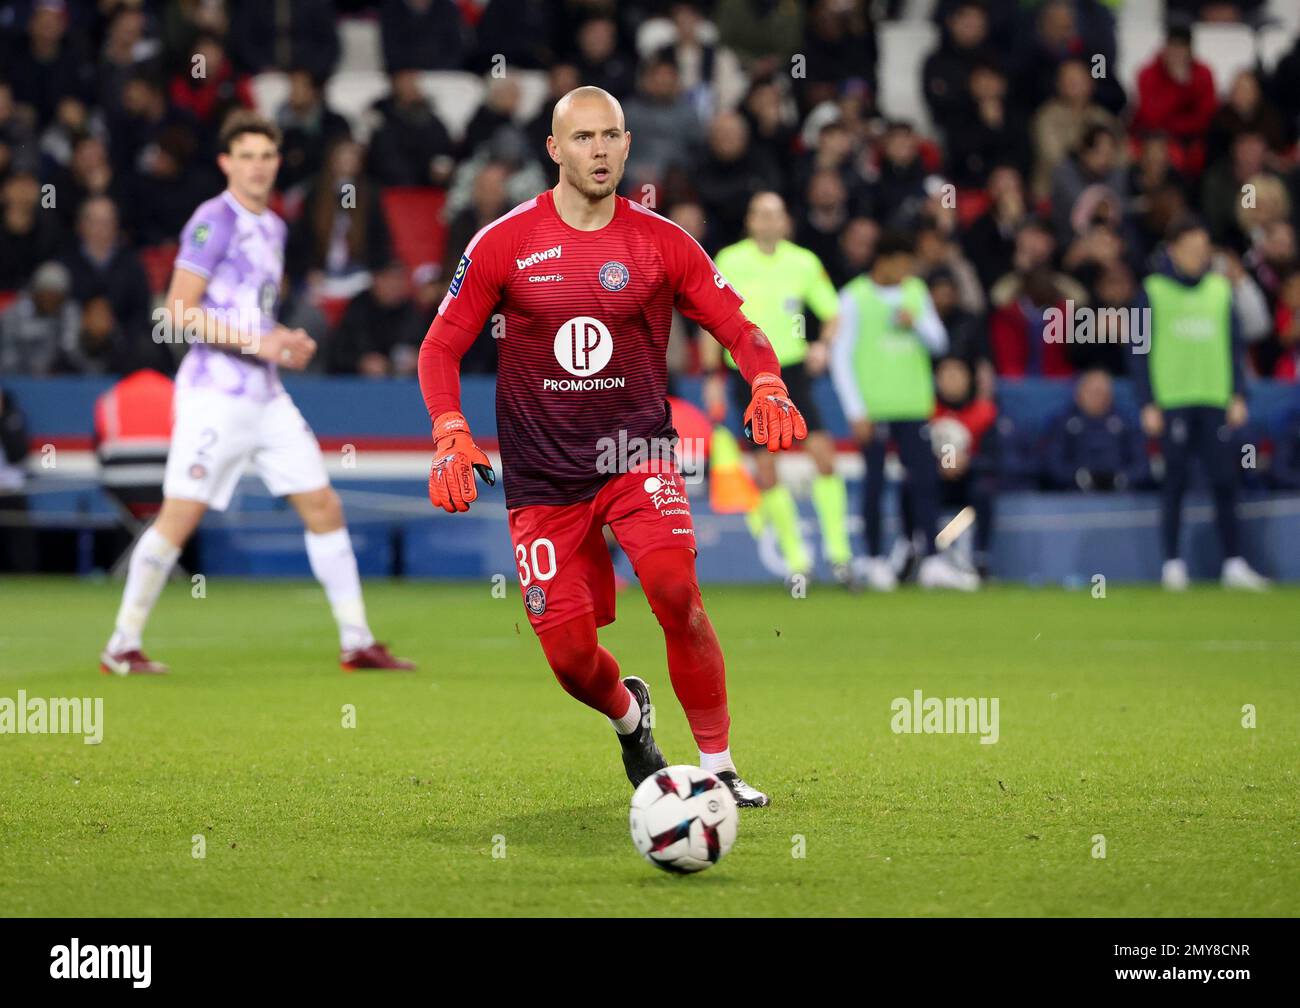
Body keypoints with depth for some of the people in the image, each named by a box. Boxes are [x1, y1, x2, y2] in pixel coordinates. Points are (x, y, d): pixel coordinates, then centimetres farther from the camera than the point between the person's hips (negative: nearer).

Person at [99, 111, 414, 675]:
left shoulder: (272, 227, 16)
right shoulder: (214, 221, -9)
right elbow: (180, 312, -15)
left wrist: (287, 342, 8)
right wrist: (257, 342, -18)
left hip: (267, 395, 8)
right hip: (215, 393, -8)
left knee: (323, 507, 5)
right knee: (179, 518, -9)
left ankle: (357, 643, 11)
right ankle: (122, 646, 2)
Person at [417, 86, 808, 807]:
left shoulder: (662, 243, 0)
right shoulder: (504, 244, -2)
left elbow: (738, 328, 3)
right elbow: (442, 346, 2)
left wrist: (767, 386, -18)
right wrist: (450, 436, -13)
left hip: (636, 453, 0)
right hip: (542, 476, 1)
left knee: (674, 588, -26)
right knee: (568, 653, -4)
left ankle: (718, 767, -12)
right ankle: (628, 715, 33)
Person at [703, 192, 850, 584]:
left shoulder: (804, 263, 0)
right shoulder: (729, 262, -2)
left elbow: (832, 313, 9)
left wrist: (823, 345, -11)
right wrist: (713, 376, 0)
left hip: (793, 370, 0)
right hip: (746, 372, 0)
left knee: (823, 452, -13)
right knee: (766, 469, -2)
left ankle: (838, 550, -6)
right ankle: (795, 557, 10)